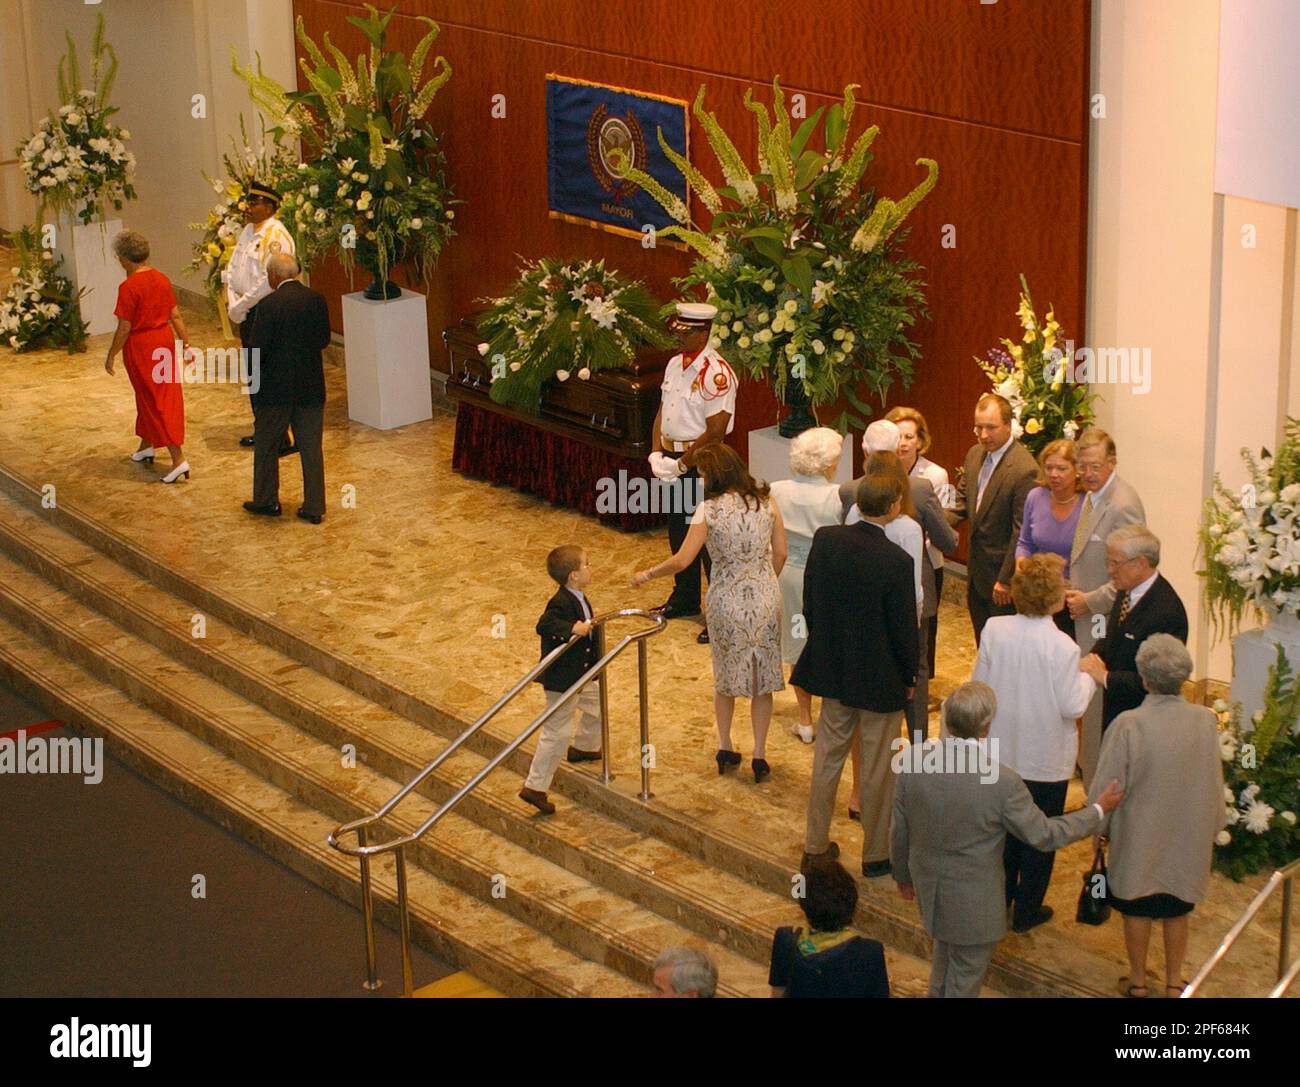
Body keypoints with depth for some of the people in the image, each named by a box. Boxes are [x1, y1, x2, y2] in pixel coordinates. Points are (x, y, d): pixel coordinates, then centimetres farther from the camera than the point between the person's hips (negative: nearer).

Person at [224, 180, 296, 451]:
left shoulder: (276, 236, -18)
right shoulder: (248, 231, 10)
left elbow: (269, 281, -24)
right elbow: (233, 268, 14)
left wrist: (240, 306, -16)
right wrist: (232, 302, -1)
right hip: (248, 312, 9)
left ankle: (280, 440, 3)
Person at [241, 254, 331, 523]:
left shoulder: (269, 305, -17)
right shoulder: (316, 299, -2)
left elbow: (257, 349, -16)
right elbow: (324, 339, 7)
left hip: (276, 387, -4)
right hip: (311, 386, 4)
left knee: (267, 445, 14)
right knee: (311, 447, 9)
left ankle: (266, 500, 25)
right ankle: (314, 507, 12)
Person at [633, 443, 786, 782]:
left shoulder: (709, 510, -14)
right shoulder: (765, 502, -4)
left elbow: (681, 561, -13)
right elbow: (780, 554, 1)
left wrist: (648, 574, 2)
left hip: (726, 602, -2)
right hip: (766, 600, 2)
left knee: (725, 675, 19)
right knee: (762, 679, 12)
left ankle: (725, 748, 27)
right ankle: (759, 755, 15)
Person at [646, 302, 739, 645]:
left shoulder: (716, 373, -19)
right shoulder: (675, 364, 8)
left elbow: (714, 432, -21)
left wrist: (682, 464, -15)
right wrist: (657, 455, 0)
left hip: (701, 463, -8)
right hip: (674, 461, 8)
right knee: (678, 531, 19)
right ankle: (685, 598, 36)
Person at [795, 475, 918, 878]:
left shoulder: (825, 540, -9)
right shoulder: (896, 561, -23)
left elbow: (809, 603, 1)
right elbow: (904, 628, -15)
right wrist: (909, 677, 1)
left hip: (832, 669, 5)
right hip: (880, 679, -5)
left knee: (828, 755, 18)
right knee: (877, 769, 10)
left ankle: (815, 845, 28)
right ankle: (876, 854, 23)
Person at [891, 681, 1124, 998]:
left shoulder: (912, 762, -15)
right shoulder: (1002, 781, -29)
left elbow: (899, 829, -2)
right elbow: (1044, 835, -15)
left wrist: (903, 874, 16)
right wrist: (1097, 811, -1)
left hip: (928, 887, 5)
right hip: (973, 903, -5)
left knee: (945, 954, 31)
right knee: (965, 978, 17)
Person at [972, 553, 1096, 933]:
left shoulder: (994, 629, -12)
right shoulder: (1062, 646, -25)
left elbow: (979, 685, -4)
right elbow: (1072, 706, -19)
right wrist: (1088, 677, -1)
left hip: (1003, 750, 4)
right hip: (1046, 757, -4)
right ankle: (1027, 911, 24)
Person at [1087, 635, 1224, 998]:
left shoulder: (1128, 725, -26)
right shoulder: (1205, 721, -17)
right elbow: (1215, 782, -3)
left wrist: (1100, 825, 4)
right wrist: (1212, 826, 14)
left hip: (1140, 838, -2)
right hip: (1189, 838, 3)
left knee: (1137, 909, 18)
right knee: (1178, 909, 21)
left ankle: (1137, 980, 33)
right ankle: (1174, 982, 33)